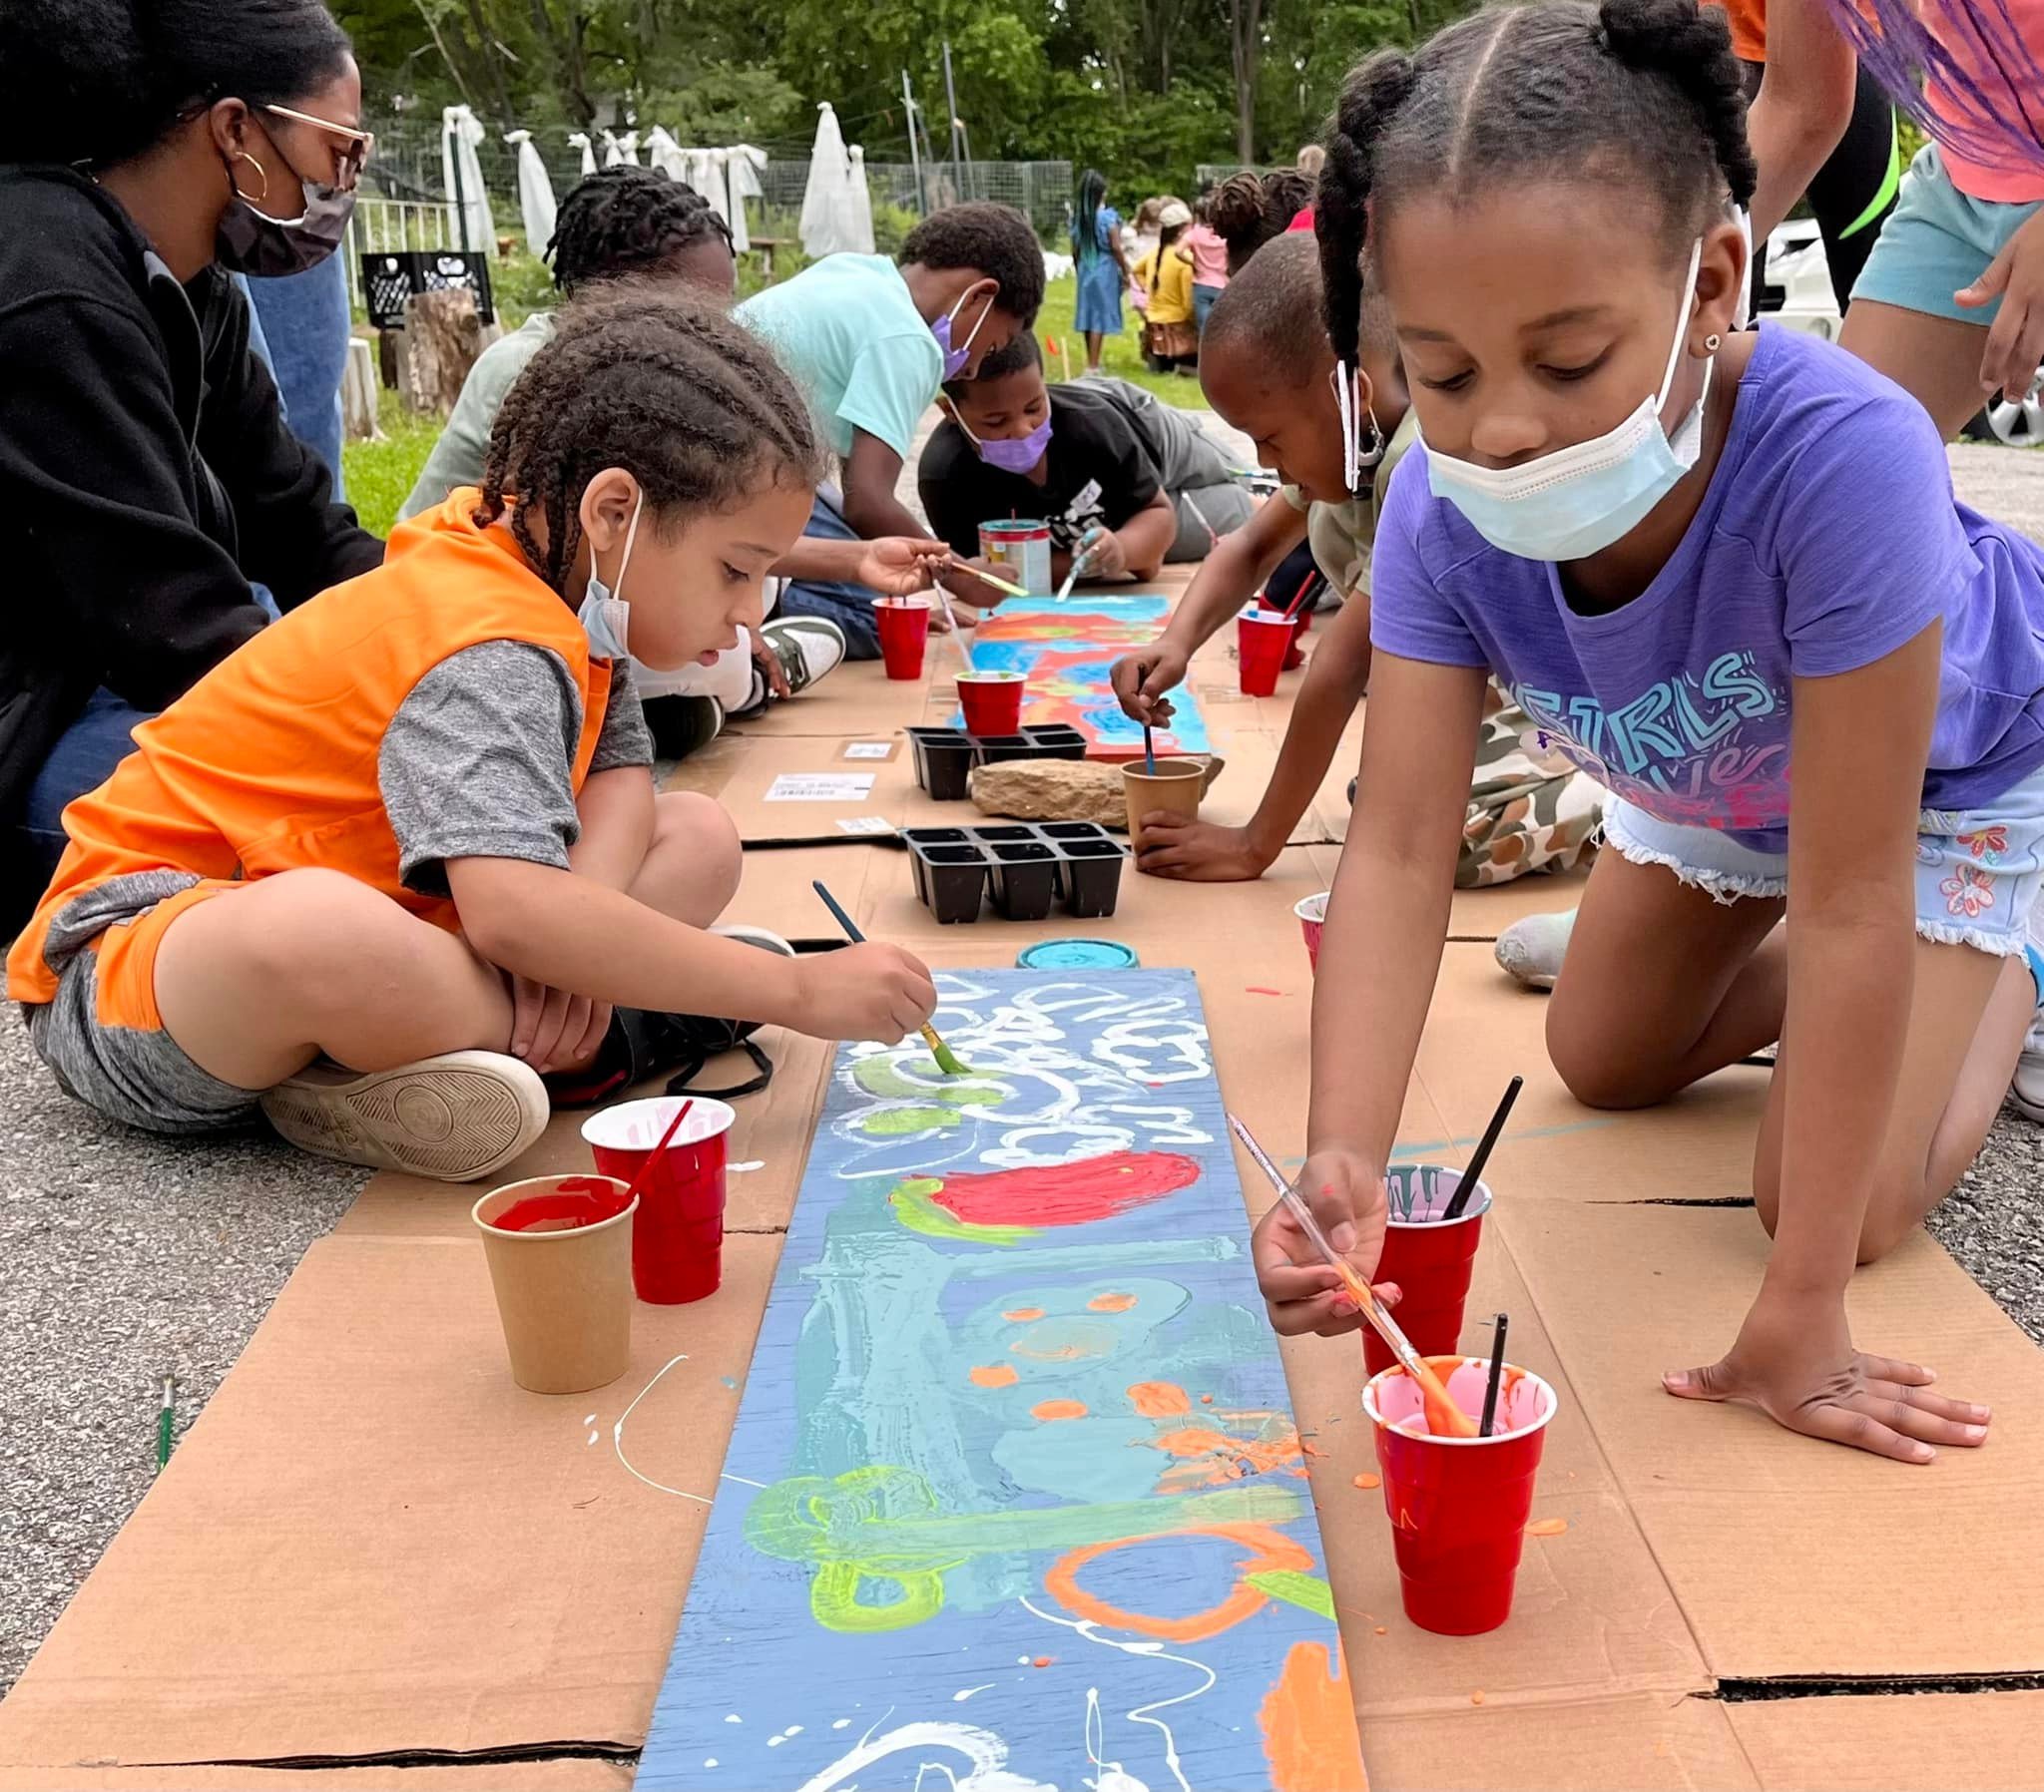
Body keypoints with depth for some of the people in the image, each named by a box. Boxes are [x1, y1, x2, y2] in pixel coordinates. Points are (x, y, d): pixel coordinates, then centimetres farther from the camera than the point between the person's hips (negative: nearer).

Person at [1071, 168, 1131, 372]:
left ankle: (1091, 363, 21)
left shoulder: (1077, 215, 3)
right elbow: (1115, 247, -12)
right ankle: (1093, 365, -3)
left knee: (1089, 313, 13)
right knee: (1100, 316, -2)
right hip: (1104, 271, -5)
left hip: (1085, 270, 5)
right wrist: (1125, 271, -2)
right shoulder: (1107, 216, -12)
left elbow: (1075, 250, 7)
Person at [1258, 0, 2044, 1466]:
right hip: (1715, 779, 5)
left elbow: (1850, 895, -42)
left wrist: (1800, 1315, -37)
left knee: (1844, 1204, -10)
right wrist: (1343, 1161, -55)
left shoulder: (1841, 458, -48)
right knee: (1604, 1068, 18)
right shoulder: (1445, 504, -34)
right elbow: (1401, 848, -36)